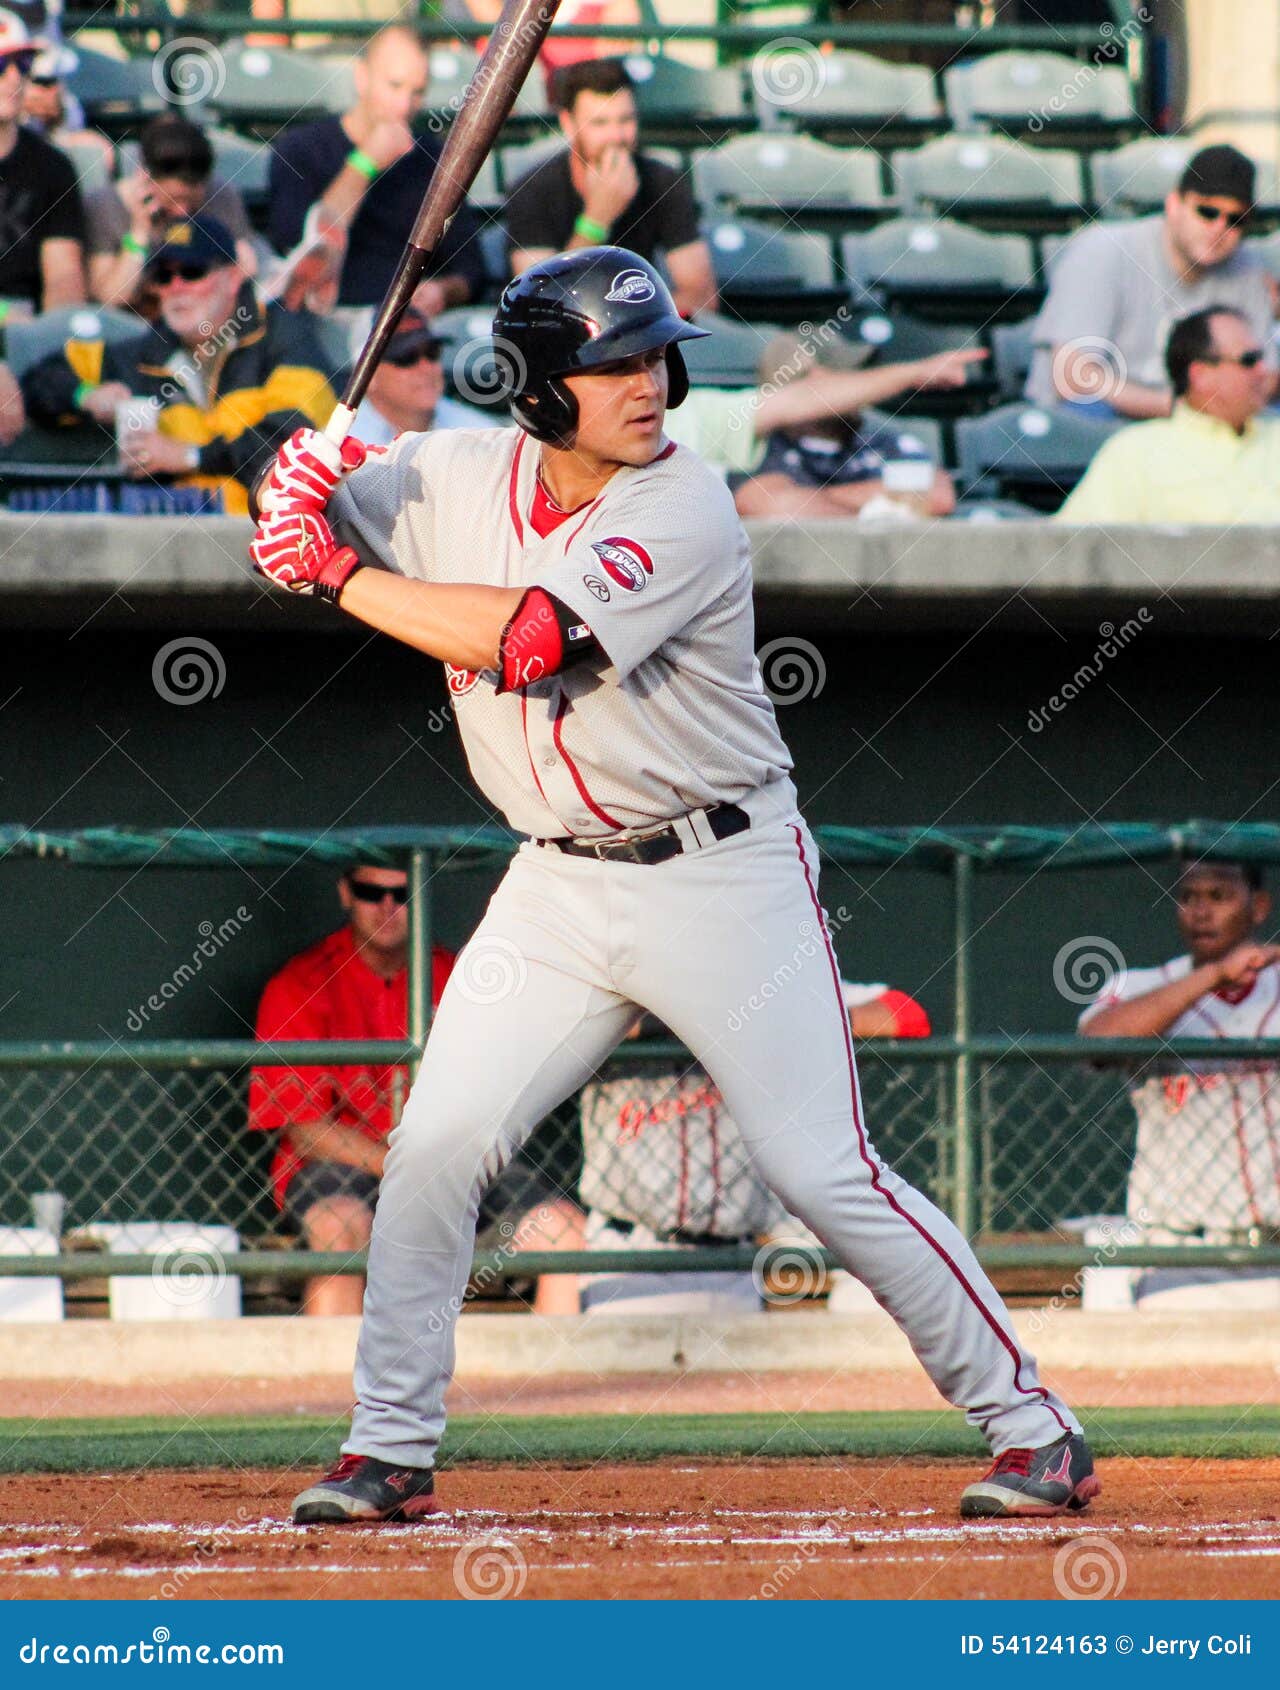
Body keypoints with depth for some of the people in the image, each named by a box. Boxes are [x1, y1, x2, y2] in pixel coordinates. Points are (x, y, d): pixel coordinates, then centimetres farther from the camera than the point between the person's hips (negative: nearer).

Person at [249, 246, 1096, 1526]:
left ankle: (1030, 1427, 3)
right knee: (434, 1146, -2)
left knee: (824, 1174, -7)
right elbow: (298, 523, 12)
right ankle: (389, 1448, 11)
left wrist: (345, 577, -25)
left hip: (724, 879, -5)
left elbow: (531, 639, -30)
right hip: (558, 888, 5)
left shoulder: (686, 512, -19)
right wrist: (306, 482, -13)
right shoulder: (457, 475, 1)